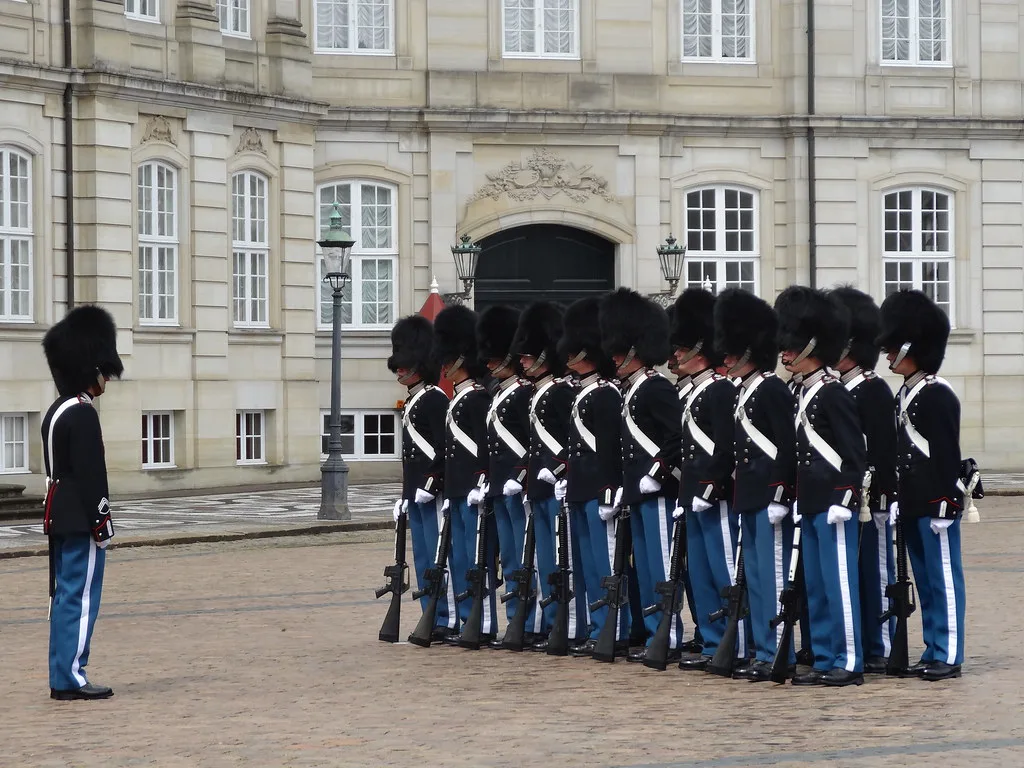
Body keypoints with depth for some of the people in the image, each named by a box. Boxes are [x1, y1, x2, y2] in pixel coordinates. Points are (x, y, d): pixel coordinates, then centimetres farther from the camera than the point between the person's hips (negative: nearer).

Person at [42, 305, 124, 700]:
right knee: (81, 597, -6)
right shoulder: (83, 414, -17)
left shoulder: (56, 412, 14)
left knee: (65, 596, 11)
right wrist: (101, 524, -17)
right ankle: (71, 678, -5)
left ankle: (62, 677, 14)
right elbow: (90, 475, -20)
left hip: (59, 517, 10)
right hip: (81, 522, -10)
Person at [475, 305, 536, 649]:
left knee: (525, 557, -6)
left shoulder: (524, 393, -11)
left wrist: (518, 477, -22)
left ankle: (531, 625, -3)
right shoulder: (499, 395, 17)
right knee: (509, 559, 11)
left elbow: (534, 441, -18)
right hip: (501, 489, 10)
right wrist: (492, 481, 17)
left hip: (518, 488, -10)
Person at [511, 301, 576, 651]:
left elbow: (572, 440, -18)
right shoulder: (539, 393, 17)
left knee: (559, 557, -6)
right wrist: (532, 481, 17)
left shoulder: (562, 391, -11)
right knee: (546, 560, 11)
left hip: (557, 487, -10)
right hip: (540, 489, 10)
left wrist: (556, 472, -21)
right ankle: (549, 626, 15)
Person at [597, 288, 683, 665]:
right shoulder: (634, 391, 17)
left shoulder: (656, 388, -13)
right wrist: (625, 487, 17)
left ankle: (670, 639, -3)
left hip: (656, 492, -10)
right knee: (645, 567, 12)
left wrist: (657, 470, -21)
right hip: (638, 493, 10)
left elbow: (680, 437, -22)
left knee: (660, 565, -6)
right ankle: (655, 635, 17)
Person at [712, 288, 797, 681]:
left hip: (770, 498, -10)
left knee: (772, 575, -7)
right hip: (750, 499, 10)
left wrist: (779, 497, -21)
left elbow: (787, 448, -17)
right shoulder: (746, 391, 16)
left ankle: (779, 655, -5)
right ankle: (764, 653, 16)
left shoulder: (773, 390, -12)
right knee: (755, 577, 11)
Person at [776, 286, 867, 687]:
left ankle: (849, 664, -2)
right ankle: (824, 661, 16)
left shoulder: (833, 393, -12)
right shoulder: (804, 392, 15)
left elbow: (855, 452, -15)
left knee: (840, 582, -6)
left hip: (833, 505, -10)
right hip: (811, 505, 10)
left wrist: (843, 499, -19)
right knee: (815, 587, 11)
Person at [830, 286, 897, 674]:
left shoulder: (875, 391, -12)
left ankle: (880, 651, 4)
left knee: (875, 570, -1)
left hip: (869, 498, -8)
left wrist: (868, 496, -21)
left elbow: (879, 451, -17)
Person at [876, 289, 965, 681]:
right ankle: (934, 650, 18)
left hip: (936, 504, -9)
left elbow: (947, 454, -16)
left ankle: (949, 655, 0)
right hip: (913, 505, 9)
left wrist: (944, 505, -18)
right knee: (925, 581, 12)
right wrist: (899, 499, 16)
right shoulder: (905, 395, 14)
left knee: (944, 578, -4)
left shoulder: (938, 396, -14)